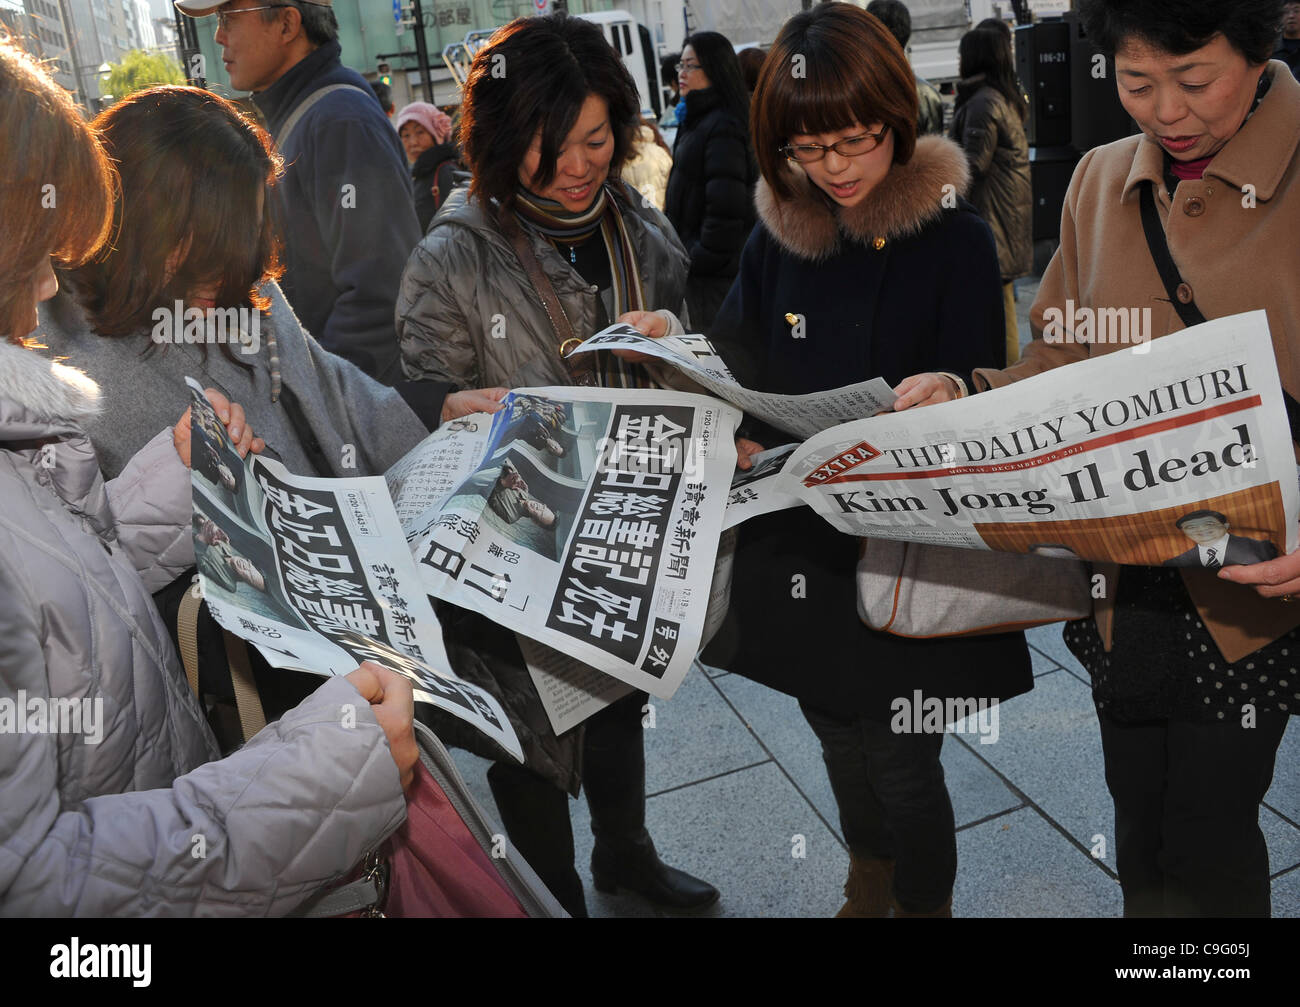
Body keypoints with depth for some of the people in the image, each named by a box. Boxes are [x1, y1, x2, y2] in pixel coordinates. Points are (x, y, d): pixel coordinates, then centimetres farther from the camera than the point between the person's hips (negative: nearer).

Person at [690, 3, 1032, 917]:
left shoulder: (955, 239, -9)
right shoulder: (778, 236, 3)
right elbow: (738, 372, 5)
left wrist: (945, 392, -30)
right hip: (801, 541, 5)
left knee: (903, 763, 6)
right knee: (839, 739, 22)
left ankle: (924, 900, 37)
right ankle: (868, 883, 50)